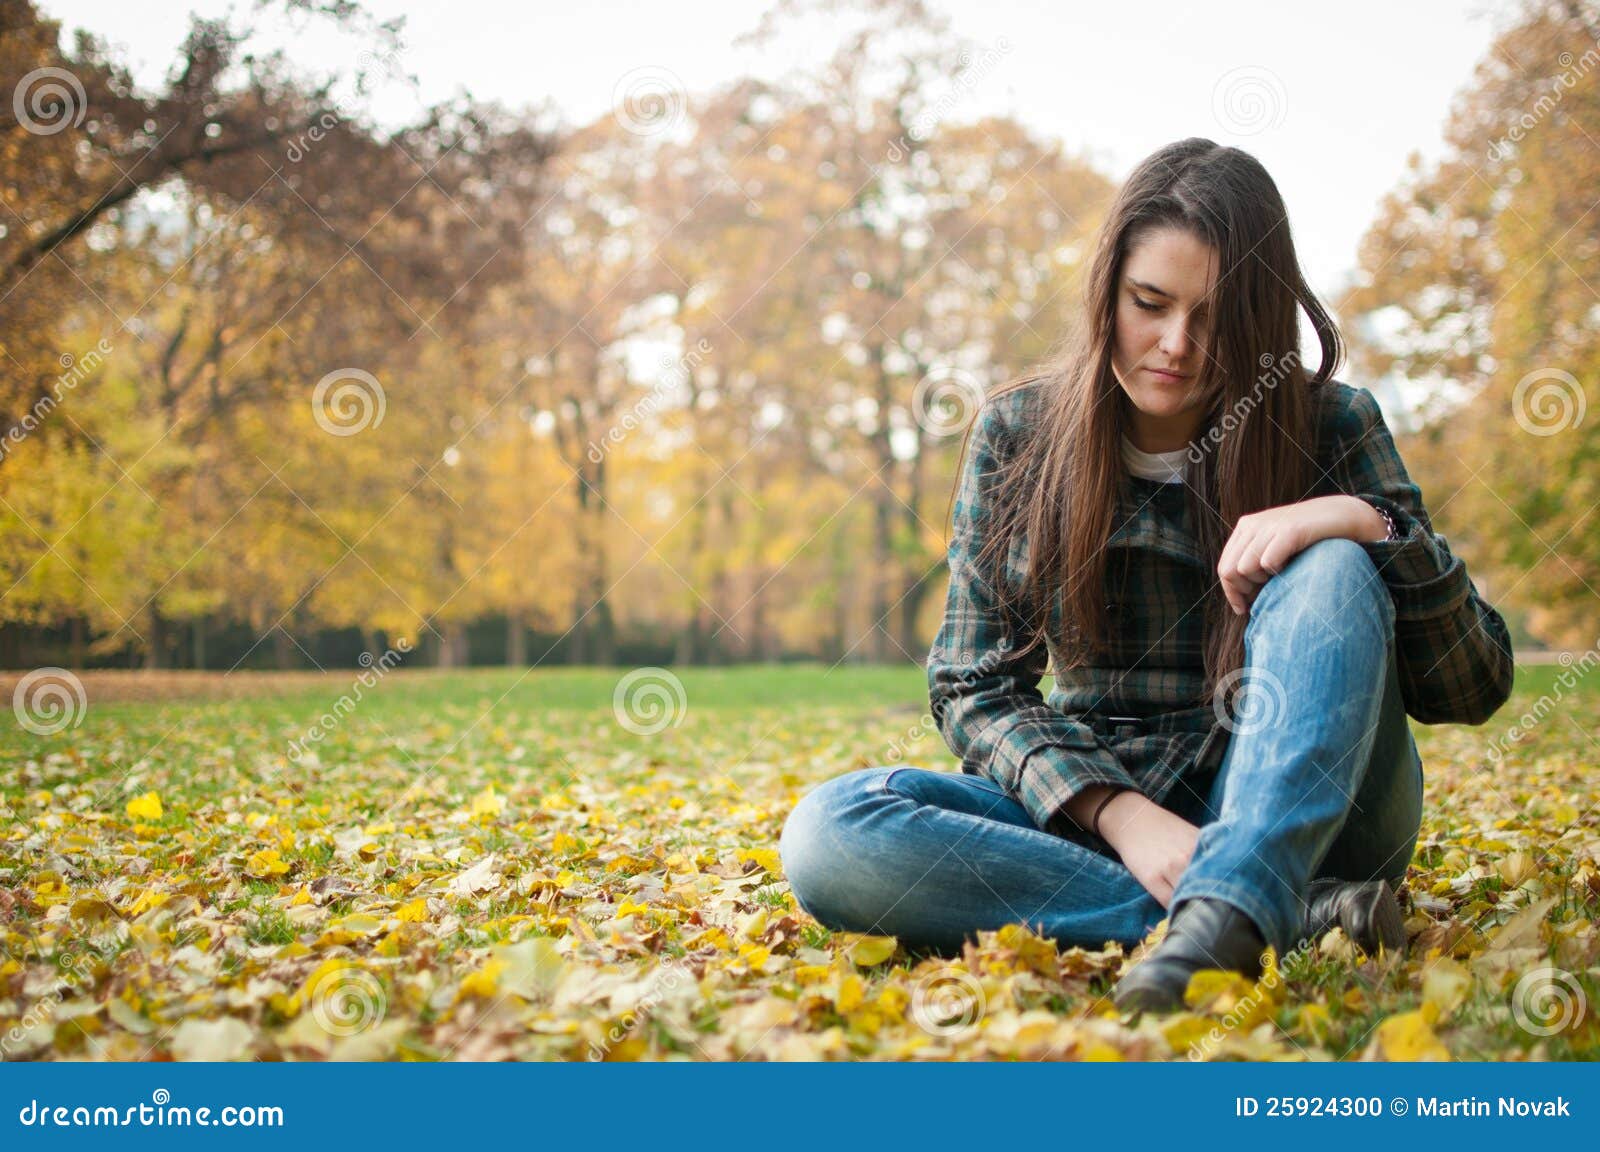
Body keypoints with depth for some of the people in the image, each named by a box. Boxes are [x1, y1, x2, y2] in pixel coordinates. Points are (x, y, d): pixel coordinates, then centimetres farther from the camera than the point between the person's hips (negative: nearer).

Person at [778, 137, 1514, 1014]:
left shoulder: (1330, 427, -2)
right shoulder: (1017, 434, 1)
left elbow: (1472, 688, -4)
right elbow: (974, 686, -2)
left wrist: (1371, 522, -23)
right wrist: (1117, 812, -21)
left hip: (1297, 815, -1)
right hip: (1090, 805, 2)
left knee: (1331, 573, -26)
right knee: (825, 834, -26)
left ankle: (1217, 922, -42)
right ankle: (1287, 917, -28)